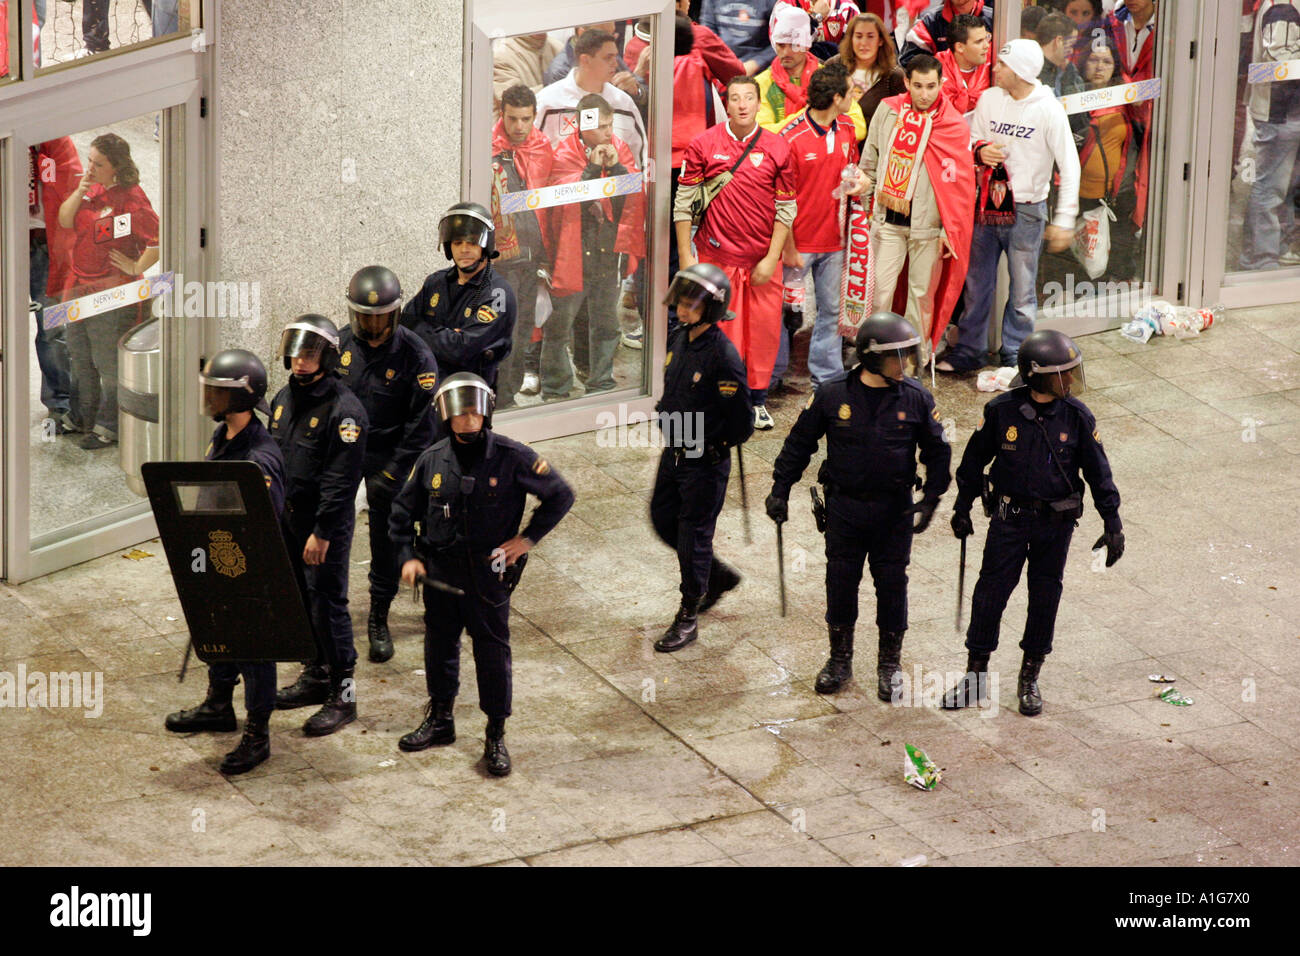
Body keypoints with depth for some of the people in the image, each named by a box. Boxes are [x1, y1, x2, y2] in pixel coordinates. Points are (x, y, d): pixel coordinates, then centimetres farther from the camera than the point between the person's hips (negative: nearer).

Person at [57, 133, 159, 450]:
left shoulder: (131, 198, -18)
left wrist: (136, 268, -17)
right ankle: (86, 420, 34)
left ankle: (108, 427, 13)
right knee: (80, 358, 19)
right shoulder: (92, 189, 8)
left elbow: (159, 239, -24)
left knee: (109, 364, 1)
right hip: (80, 287, 9)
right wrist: (80, 191, -8)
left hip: (112, 294, -9)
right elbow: (65, 221, 6)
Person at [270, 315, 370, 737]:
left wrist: (322, 533, -20)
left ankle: (343, 694, 3)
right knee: (300, 599, 16)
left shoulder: (344, 410, -17)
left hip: (326, 521, -8)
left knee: (327, 604, -5)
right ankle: (316, 675, 31)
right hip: (286, 515, 8)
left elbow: (341, 481, -19)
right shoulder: (284, 398, 9)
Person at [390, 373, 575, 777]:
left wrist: (529, 537, -4)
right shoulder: (432, 460, 1)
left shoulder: (511, 457, -8)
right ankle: (440, 719, 33)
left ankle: (496, 736, 9)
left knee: (492, 649, -1)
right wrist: (408, 557, 4)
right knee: (439, 644, 15)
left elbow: (560, 495, 0)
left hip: (489, 572, -4)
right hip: (439, 571, 4)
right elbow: (403, 511, 14)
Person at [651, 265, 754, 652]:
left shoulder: (723, 357, -24)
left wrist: (709, 444, -11)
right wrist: (667, 416, 10)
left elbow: (741, 427, -21)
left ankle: (688, 618, 16)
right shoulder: (679, 339, 0)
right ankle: (719, 576, 39)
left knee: (693, 538, 2)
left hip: (705, 464, -8)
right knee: (663, 520, 19)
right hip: (674, 454, 8)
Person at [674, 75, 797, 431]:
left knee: (764, 328, 4)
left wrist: (772, 258, -2)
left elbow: (786, 208, 5)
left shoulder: (777, 148, 2)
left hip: (762, 259, 1)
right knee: (719, 330, 0)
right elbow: (684, 203, 2)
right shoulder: (704, 144, -1)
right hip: (716, 255, -1)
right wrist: (685, 255, -2)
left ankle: (757, 399, 18)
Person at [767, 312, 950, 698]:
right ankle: (839, 660, 25)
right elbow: (799, 443, 2)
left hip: (894, 511, 0)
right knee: (841, 583, 9)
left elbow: (937, 452, 4)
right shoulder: (832, 395, -8)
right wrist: (780, 489, 1)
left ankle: (889, 664, 23)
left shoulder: (915, 399, -6)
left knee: (892, 586, 7)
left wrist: (930, 500, -4)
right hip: (844, 509, 0)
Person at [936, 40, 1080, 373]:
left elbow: (1069, 167, -10)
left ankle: (1015, 355, 17)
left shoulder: (1049, 110, -12)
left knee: (1022, 290, 4)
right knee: (976, 283, 12)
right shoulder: (989, 99, 1)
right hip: (987, 205, 4)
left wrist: (1064, 220, -12)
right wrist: (980, 150, -11)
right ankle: (969, 351, 24)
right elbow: (969, 139, 14)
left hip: (1025, 210, -4)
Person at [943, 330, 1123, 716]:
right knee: (990, 593, 0)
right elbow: (975, 459, 2)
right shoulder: (1002, 410, -11)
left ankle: (1029, 679, 22)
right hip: (1009, 518, -1)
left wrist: (1113, 525, -2)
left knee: (1045, 598, 8)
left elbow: (1098, 473, 0)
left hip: (1056, 523, 1)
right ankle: (976, 676, 13)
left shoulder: (1077, 417, -7)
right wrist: (962, 509, 8)